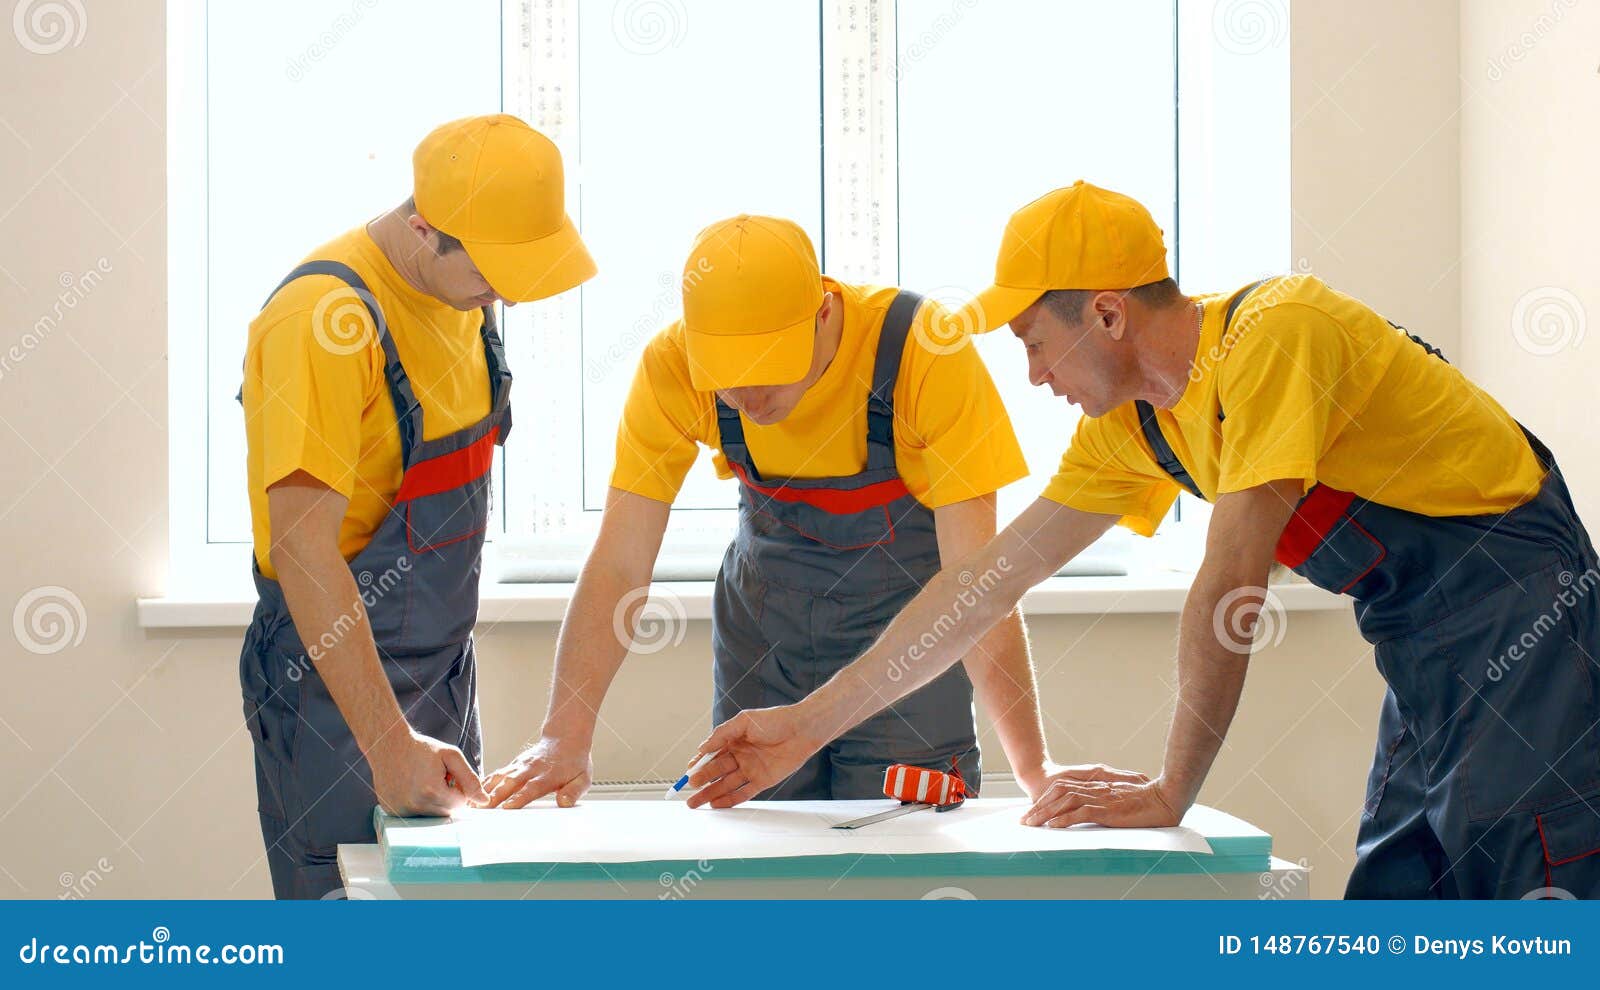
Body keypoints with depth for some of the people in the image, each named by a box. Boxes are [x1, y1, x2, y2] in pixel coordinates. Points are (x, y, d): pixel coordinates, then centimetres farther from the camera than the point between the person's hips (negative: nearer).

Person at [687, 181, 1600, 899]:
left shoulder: (1272, 334, -23)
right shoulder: (1133, 424, 5)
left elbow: (1231, 588, -25)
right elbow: (988, 579, 8)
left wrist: (1172, 792, -19)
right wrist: (807, 724, 8)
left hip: (1511, 606, -9)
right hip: (1422, 643, 9)